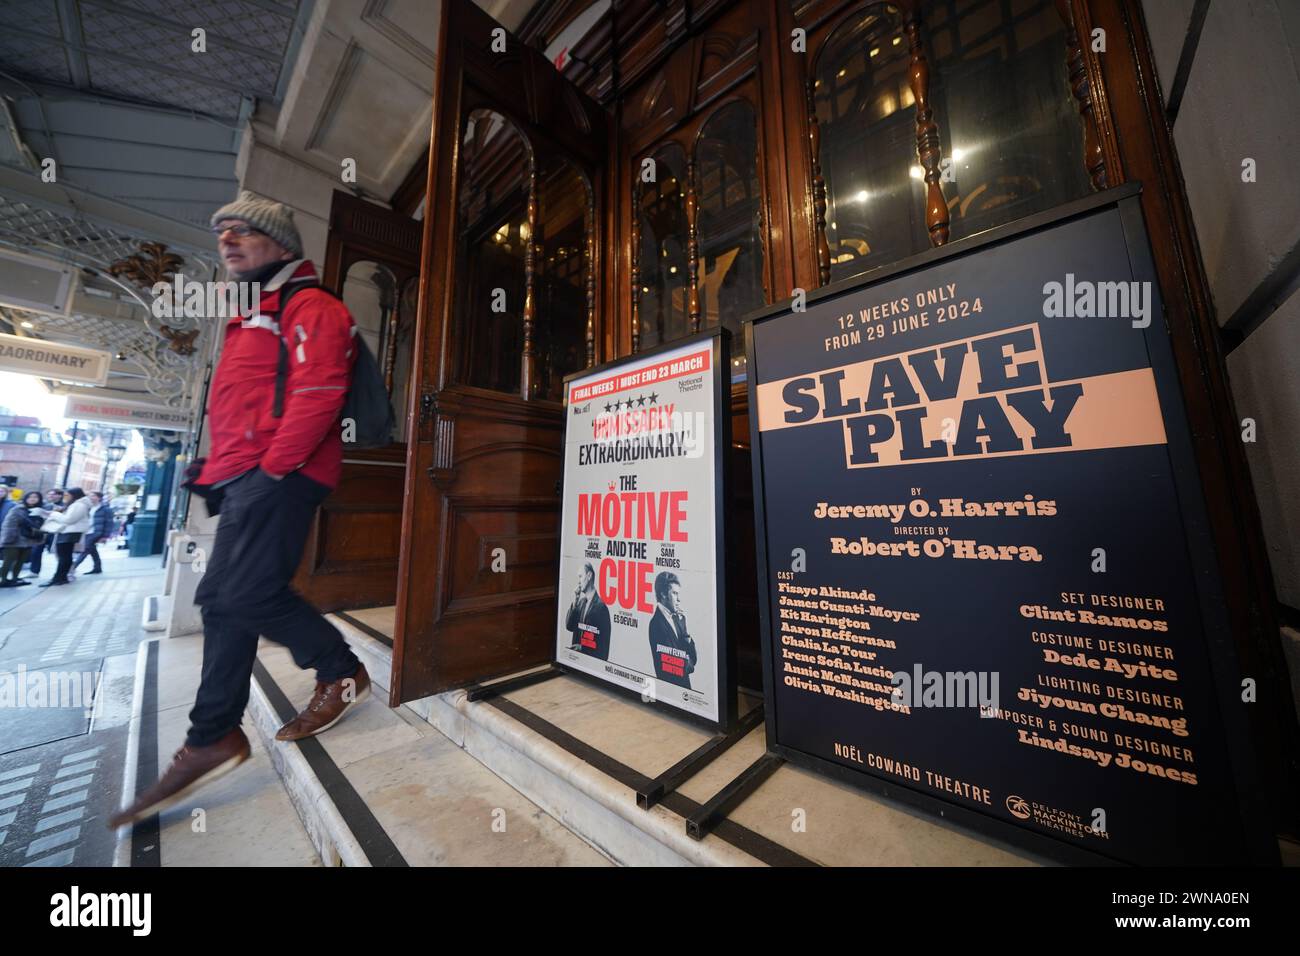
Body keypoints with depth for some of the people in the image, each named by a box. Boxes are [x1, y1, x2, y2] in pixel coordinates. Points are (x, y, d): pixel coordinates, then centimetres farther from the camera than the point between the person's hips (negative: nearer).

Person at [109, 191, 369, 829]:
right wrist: (218, 470, 19)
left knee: (247, 594, -14)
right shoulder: (252, 319, 30)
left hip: (279, 476, -10)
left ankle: (343, 674, 6)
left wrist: (272, 467, -17)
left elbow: (318, 392, -17)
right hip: (244, 478, 10)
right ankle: (213, 740, 19)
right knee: (222, 600, 9)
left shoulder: (309, 307, -2)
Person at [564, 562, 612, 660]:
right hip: (577, 653, 6)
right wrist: (574, 602, -5)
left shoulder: (601, 606, -15)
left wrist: (582, 647, -9)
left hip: (592, 656, -6)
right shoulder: (581, 601, 7)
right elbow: (569, 626, 3)